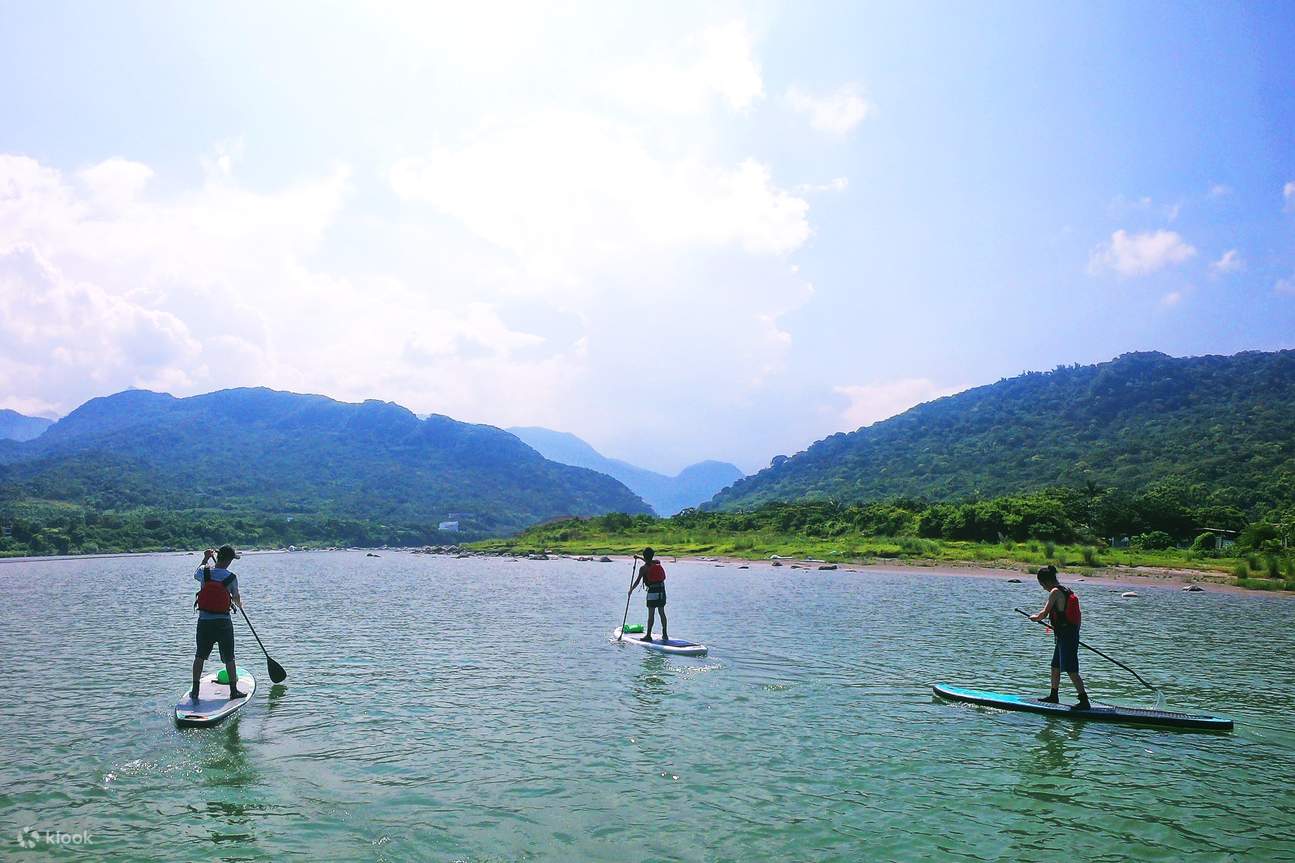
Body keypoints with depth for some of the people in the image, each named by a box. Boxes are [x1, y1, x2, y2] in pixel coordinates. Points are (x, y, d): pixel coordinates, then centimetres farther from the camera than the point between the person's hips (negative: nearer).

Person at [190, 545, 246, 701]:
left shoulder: (204, 572, -8)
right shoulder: (231, 577, -12)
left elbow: (196, 574, 20)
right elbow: (236, 599, 4)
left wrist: (205, 559, 29)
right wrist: (240, 604, 27)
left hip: (204, 622, 2)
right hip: (223, 622, -2)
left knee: (200, 657, 16)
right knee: (229, 659, 8)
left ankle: (195, 691, 19)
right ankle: (233, 691, 13)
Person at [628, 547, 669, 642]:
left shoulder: (643, 568, -8)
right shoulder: (658, 562, 7)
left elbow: (637, 581, -7)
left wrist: (631, 589, 8)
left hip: (652, 591, -5)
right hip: (662, 591, 5)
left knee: (651, 614, -2)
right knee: (662, 613, 11)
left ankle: (648, 635, 0)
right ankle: (665, 634, 14)